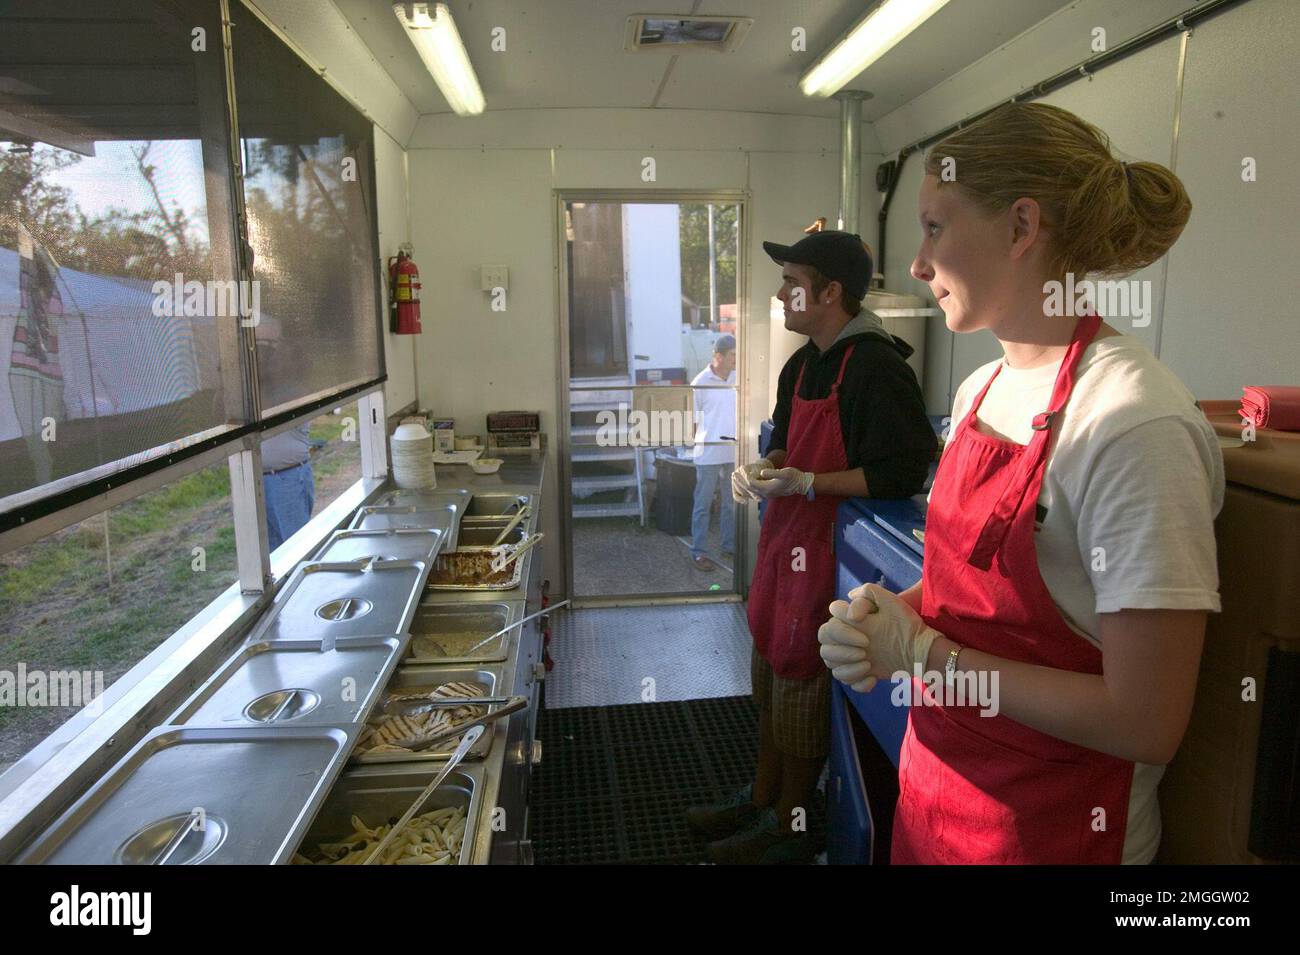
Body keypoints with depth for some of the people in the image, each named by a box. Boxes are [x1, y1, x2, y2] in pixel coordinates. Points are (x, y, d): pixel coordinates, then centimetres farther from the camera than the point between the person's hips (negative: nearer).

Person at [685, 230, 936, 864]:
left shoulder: (875, 368, -18)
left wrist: (803, 484, -25)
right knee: (769, 674, 19)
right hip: (785, 535, 9)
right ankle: (761, 799, 37)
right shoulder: (802, 365, 10)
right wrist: (762, 469, 0)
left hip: (827, 548, -9)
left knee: (799, 687, 5)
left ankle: (789, 827, 25)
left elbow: (901, 474, -23)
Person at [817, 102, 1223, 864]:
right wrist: (887, 614, -8)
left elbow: (1146, 723, -23)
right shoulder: (981, 390, 0)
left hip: (1051, 825, -6)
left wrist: (923, 651, -19)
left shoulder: (1137, 426, -23)